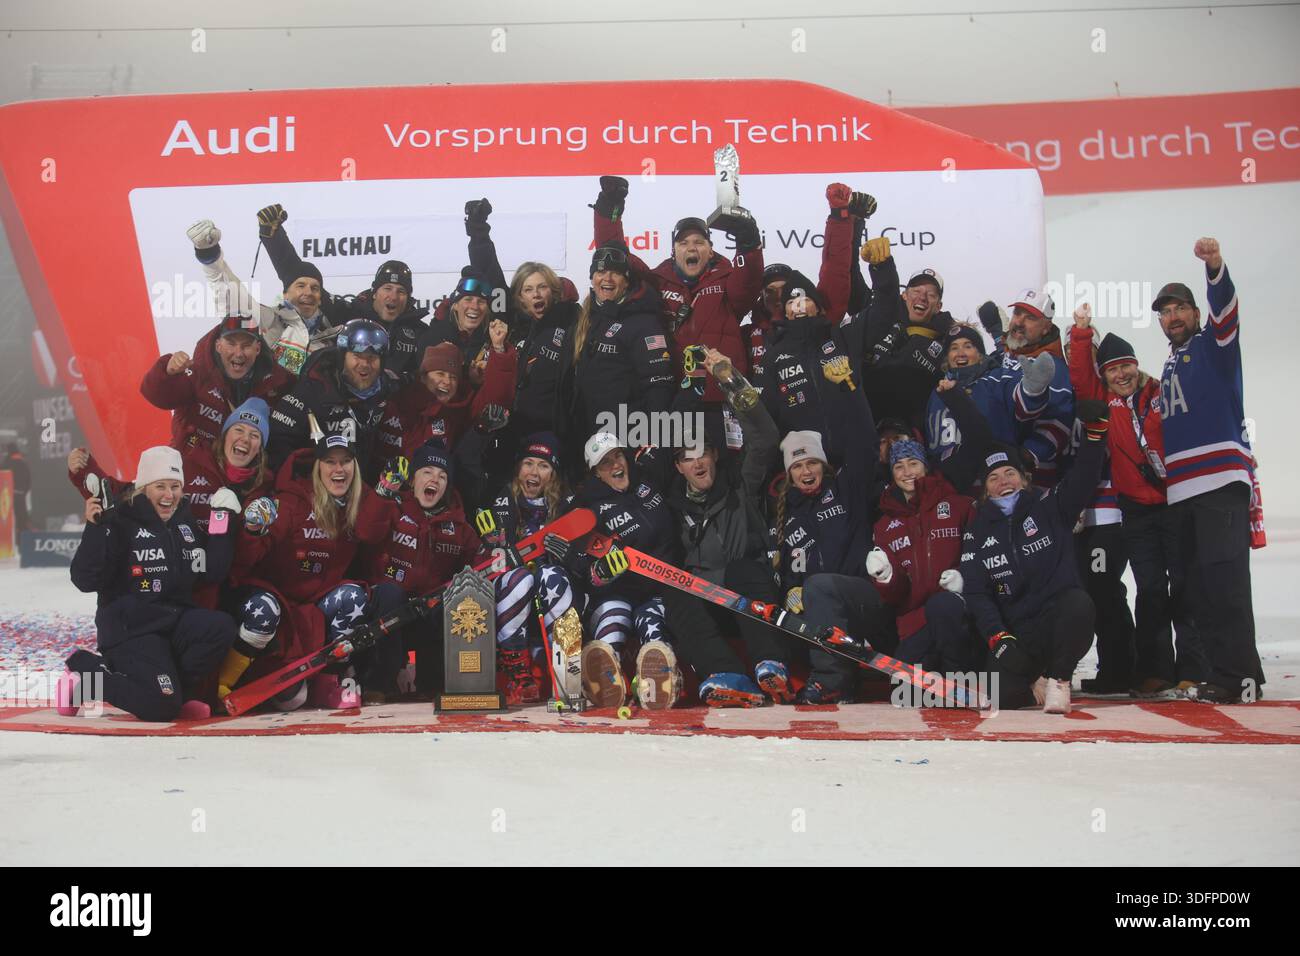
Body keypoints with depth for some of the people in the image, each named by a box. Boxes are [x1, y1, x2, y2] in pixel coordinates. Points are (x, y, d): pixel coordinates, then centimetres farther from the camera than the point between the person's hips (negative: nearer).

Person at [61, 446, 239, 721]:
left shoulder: (187, 523, 13)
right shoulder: (121, 521, -7)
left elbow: (212, 574, 6)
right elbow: (86, 581, -13)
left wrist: (222, 522, 0)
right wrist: (94, 530, -25)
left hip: (177, 619, 6)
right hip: (130, 626, -6)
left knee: (221, 627, -25)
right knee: (162, 706, -20)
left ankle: (176, 689, -3)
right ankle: (86, 672, 4)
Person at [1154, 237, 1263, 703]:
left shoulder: (1213, 346, 6)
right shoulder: (1168, 368, 27)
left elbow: (1225, 313, -15)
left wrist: (1215, 267, -32)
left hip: (1221, 480, -8)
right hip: (1181, 490, 8)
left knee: (1223, 578, -15)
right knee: (1196, 585, 6)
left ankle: (1239, 675, -15)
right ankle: (1219, 673, 10)